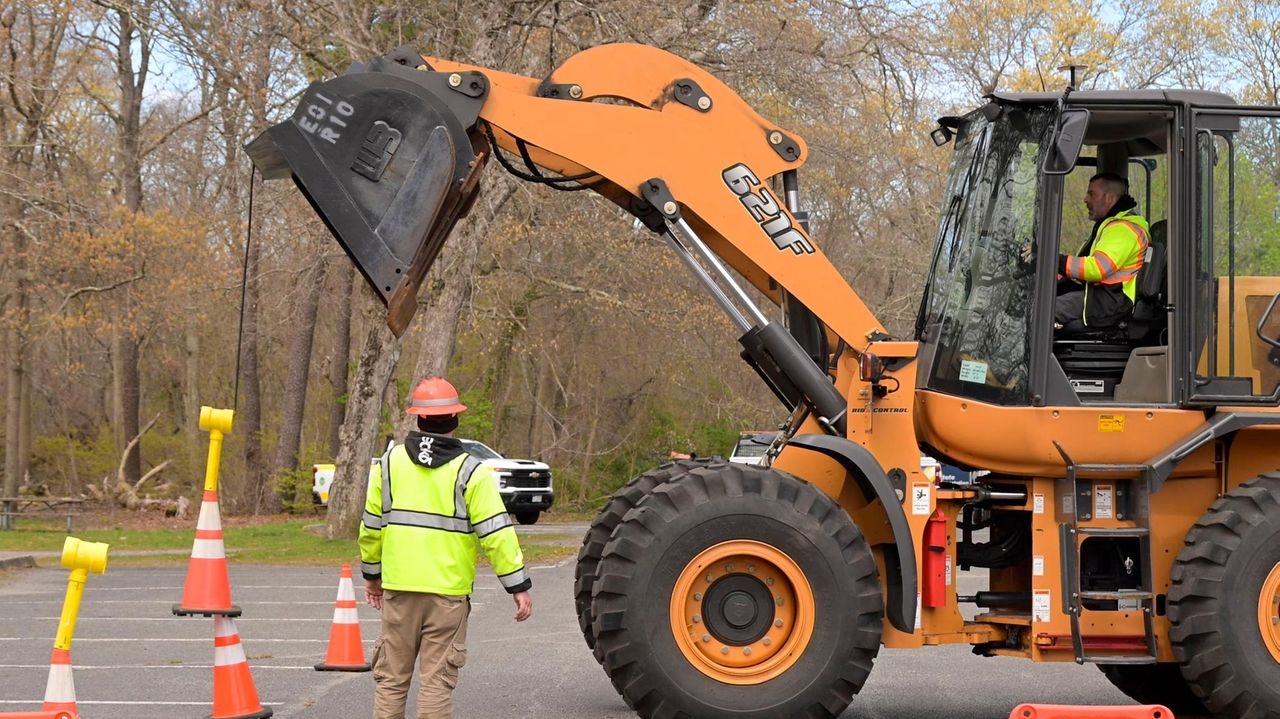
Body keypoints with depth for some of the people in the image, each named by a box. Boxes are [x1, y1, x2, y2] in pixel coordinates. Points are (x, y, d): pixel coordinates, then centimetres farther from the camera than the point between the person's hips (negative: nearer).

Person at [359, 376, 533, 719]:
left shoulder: (390, 463, 5)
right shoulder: (469, 472, -6)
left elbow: (371, 526, 11)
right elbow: (496, 532, -10)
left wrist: (371, 573, 23)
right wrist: (518, 585, -6)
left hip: (398, 588, 3)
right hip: (447, 591, -3)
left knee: (391, 677, 11)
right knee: (437, 680, 1)